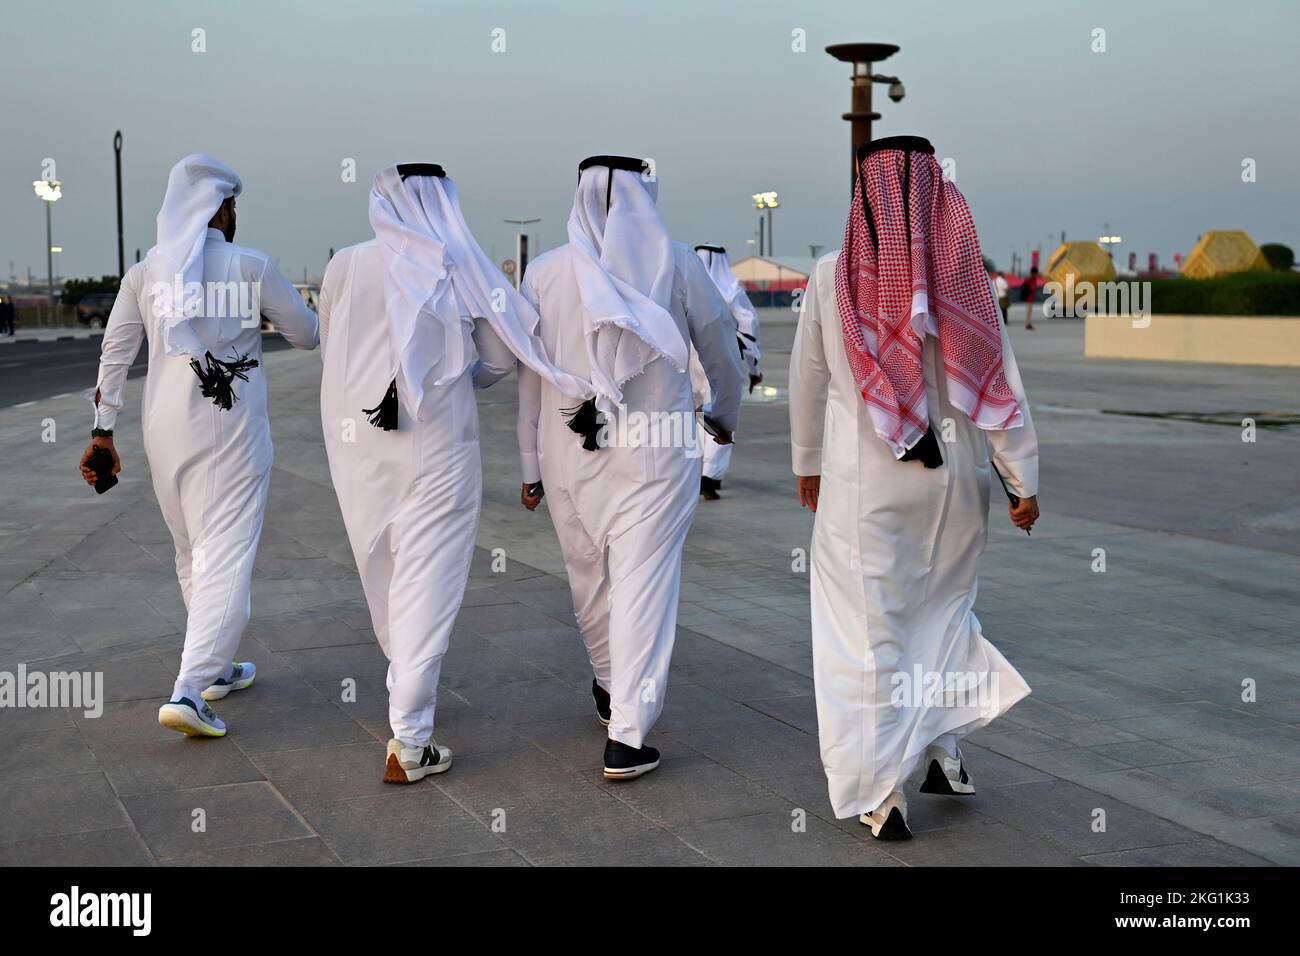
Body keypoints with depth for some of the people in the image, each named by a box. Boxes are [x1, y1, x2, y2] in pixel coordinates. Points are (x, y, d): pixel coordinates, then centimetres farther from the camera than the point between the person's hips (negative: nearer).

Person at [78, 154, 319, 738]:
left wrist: (102, 433, 7)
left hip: (166, 432, 4)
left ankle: (216, 669, 32)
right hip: (233, 434, -4)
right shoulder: (252, 267, -5)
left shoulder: (145, 273, 2)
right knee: (227, 558, -4)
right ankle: (188, 691, -15)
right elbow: (307, 335, 5)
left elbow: (114, 354, 2)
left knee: (193, 556, 19)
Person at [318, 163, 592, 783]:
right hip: (439, 446, -2)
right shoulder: (463, 268, -6)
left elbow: (328, 347, 8)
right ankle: (409, 743, -2)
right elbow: (502, 358, 3)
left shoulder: (345, 267, -5)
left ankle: (407, 685, 42)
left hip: (359, 439, 2)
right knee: (427, 585, 1)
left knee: (383, 577, 20)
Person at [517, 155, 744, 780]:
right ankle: (627, 736, -2)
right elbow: (722, 350, 9)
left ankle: (611, 689, 40)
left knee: (589, 577, 19)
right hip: (657, 453, -2)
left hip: (570, 454, 2)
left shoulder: (545, 272, -2)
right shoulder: (678, 264, -3)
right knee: (645, 585, 0)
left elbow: (529, 380, 2)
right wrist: (726, 416, 28)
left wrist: (530, 468, 12)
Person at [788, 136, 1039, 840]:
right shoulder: (966, 277, -4)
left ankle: (883, 794, 6)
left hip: (861, 482, -2)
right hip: (953, 476, 2)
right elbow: (1002, 386, -3)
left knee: (868, 632, 4)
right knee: (945, 608, 23)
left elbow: (806, 380, 5)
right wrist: (1024, 482, 5)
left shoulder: (832, 279, -6)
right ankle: (943, 748, 21)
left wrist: (807, 463, 19)